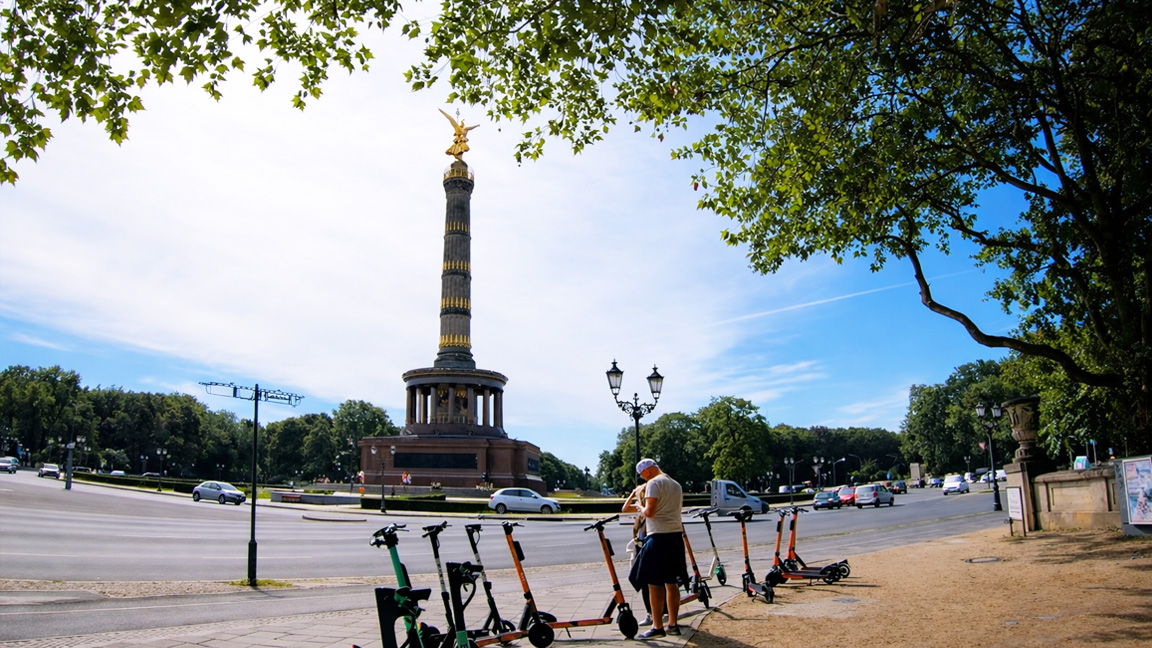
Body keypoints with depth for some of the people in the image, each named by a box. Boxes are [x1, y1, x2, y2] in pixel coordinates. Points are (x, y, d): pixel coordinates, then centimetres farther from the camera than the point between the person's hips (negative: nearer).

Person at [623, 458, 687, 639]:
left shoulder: (654, 483, -9)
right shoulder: (676, 485, 19)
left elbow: (649, 511, -19)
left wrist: (639, 508, 2)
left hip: (659, 537, -9)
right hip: (676, 535, 9)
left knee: (654, 584, -3)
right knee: (672, 583, 14)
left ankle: (657, 627, 0)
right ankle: (673, 624, 19)